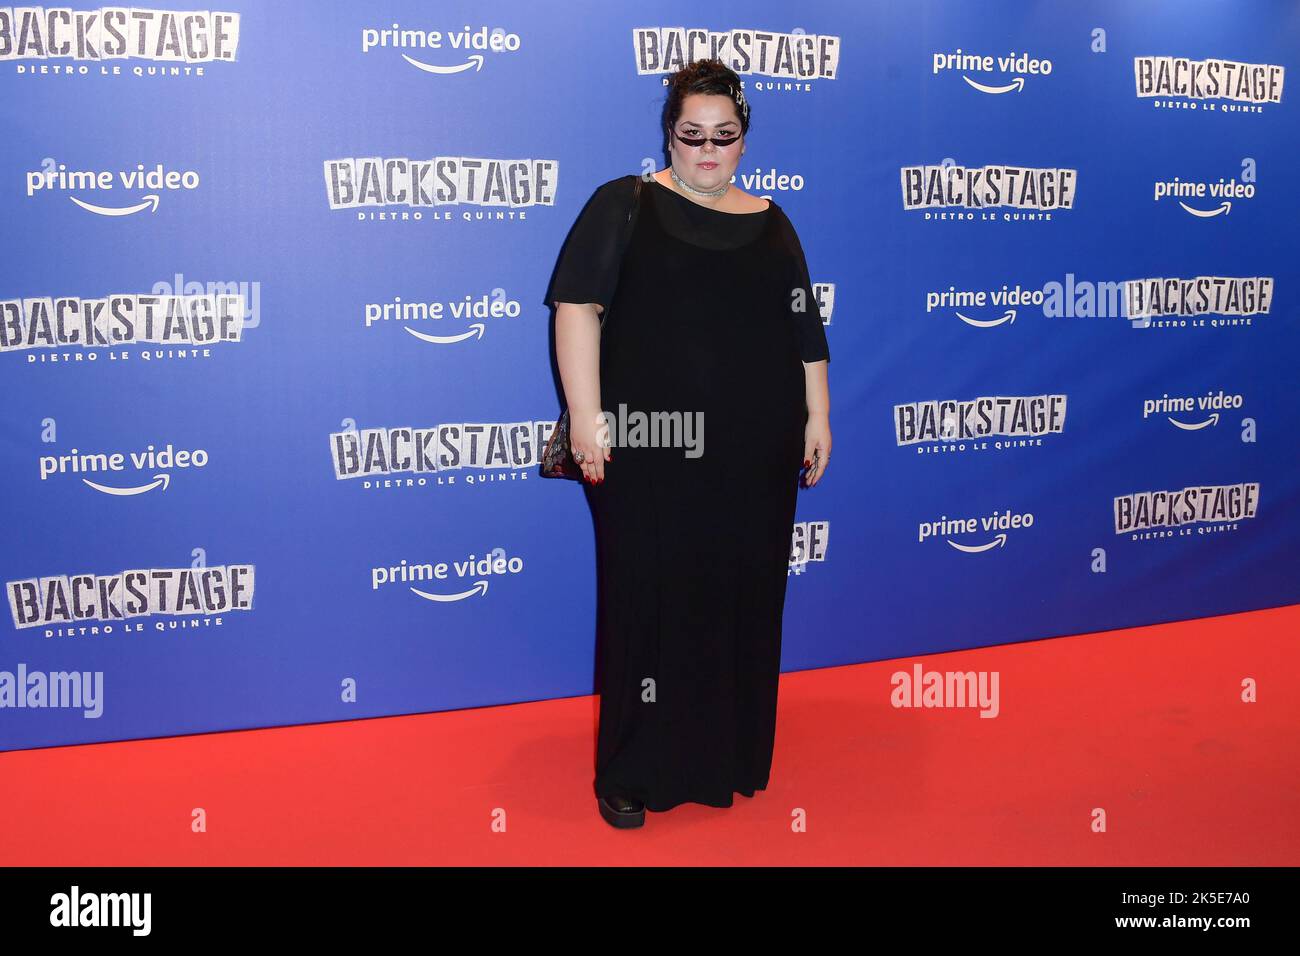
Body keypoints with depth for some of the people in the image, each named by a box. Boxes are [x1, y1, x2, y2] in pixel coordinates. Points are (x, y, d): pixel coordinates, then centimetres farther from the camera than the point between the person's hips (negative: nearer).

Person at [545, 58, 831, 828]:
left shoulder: (771, 225, 15)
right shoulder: (625, 207, 2)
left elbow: (806, 331, 16)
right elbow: (577, 306, -7)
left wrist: (818, 418, 10)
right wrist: (586, 414, -14)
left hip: (755, 456, 4)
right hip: (652, 452, -4)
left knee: (744, 598, 9)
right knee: (647, 600, 0)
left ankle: (733, 758, 25)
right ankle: (631, 773, 13)